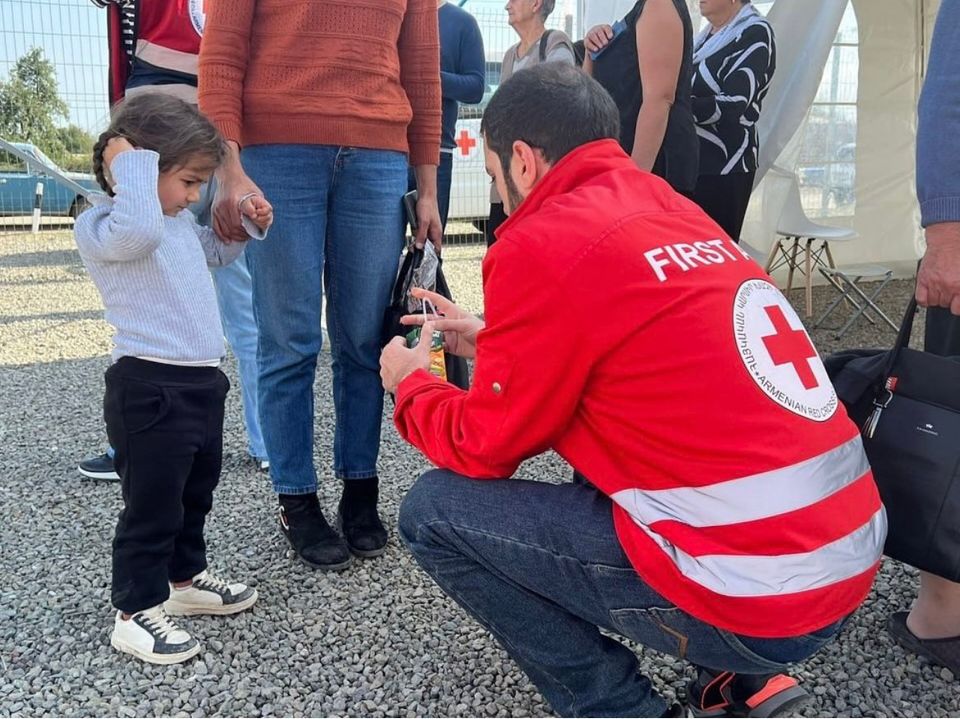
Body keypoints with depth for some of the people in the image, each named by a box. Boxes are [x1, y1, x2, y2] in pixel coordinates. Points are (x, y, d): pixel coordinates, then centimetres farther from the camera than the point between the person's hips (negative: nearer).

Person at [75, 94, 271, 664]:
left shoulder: (178, 220, 13)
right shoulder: (101, 226, -15)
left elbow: (215, 250, 33)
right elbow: (140, 231, -40)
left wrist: (248, 225, 15)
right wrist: (131, 164, -26)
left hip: (202, 380, 10)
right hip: (150, 389, -9)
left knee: (196, 492, 22)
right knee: (152, 505, 1)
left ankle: (185, 579, 40)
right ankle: (135, 612, 16)